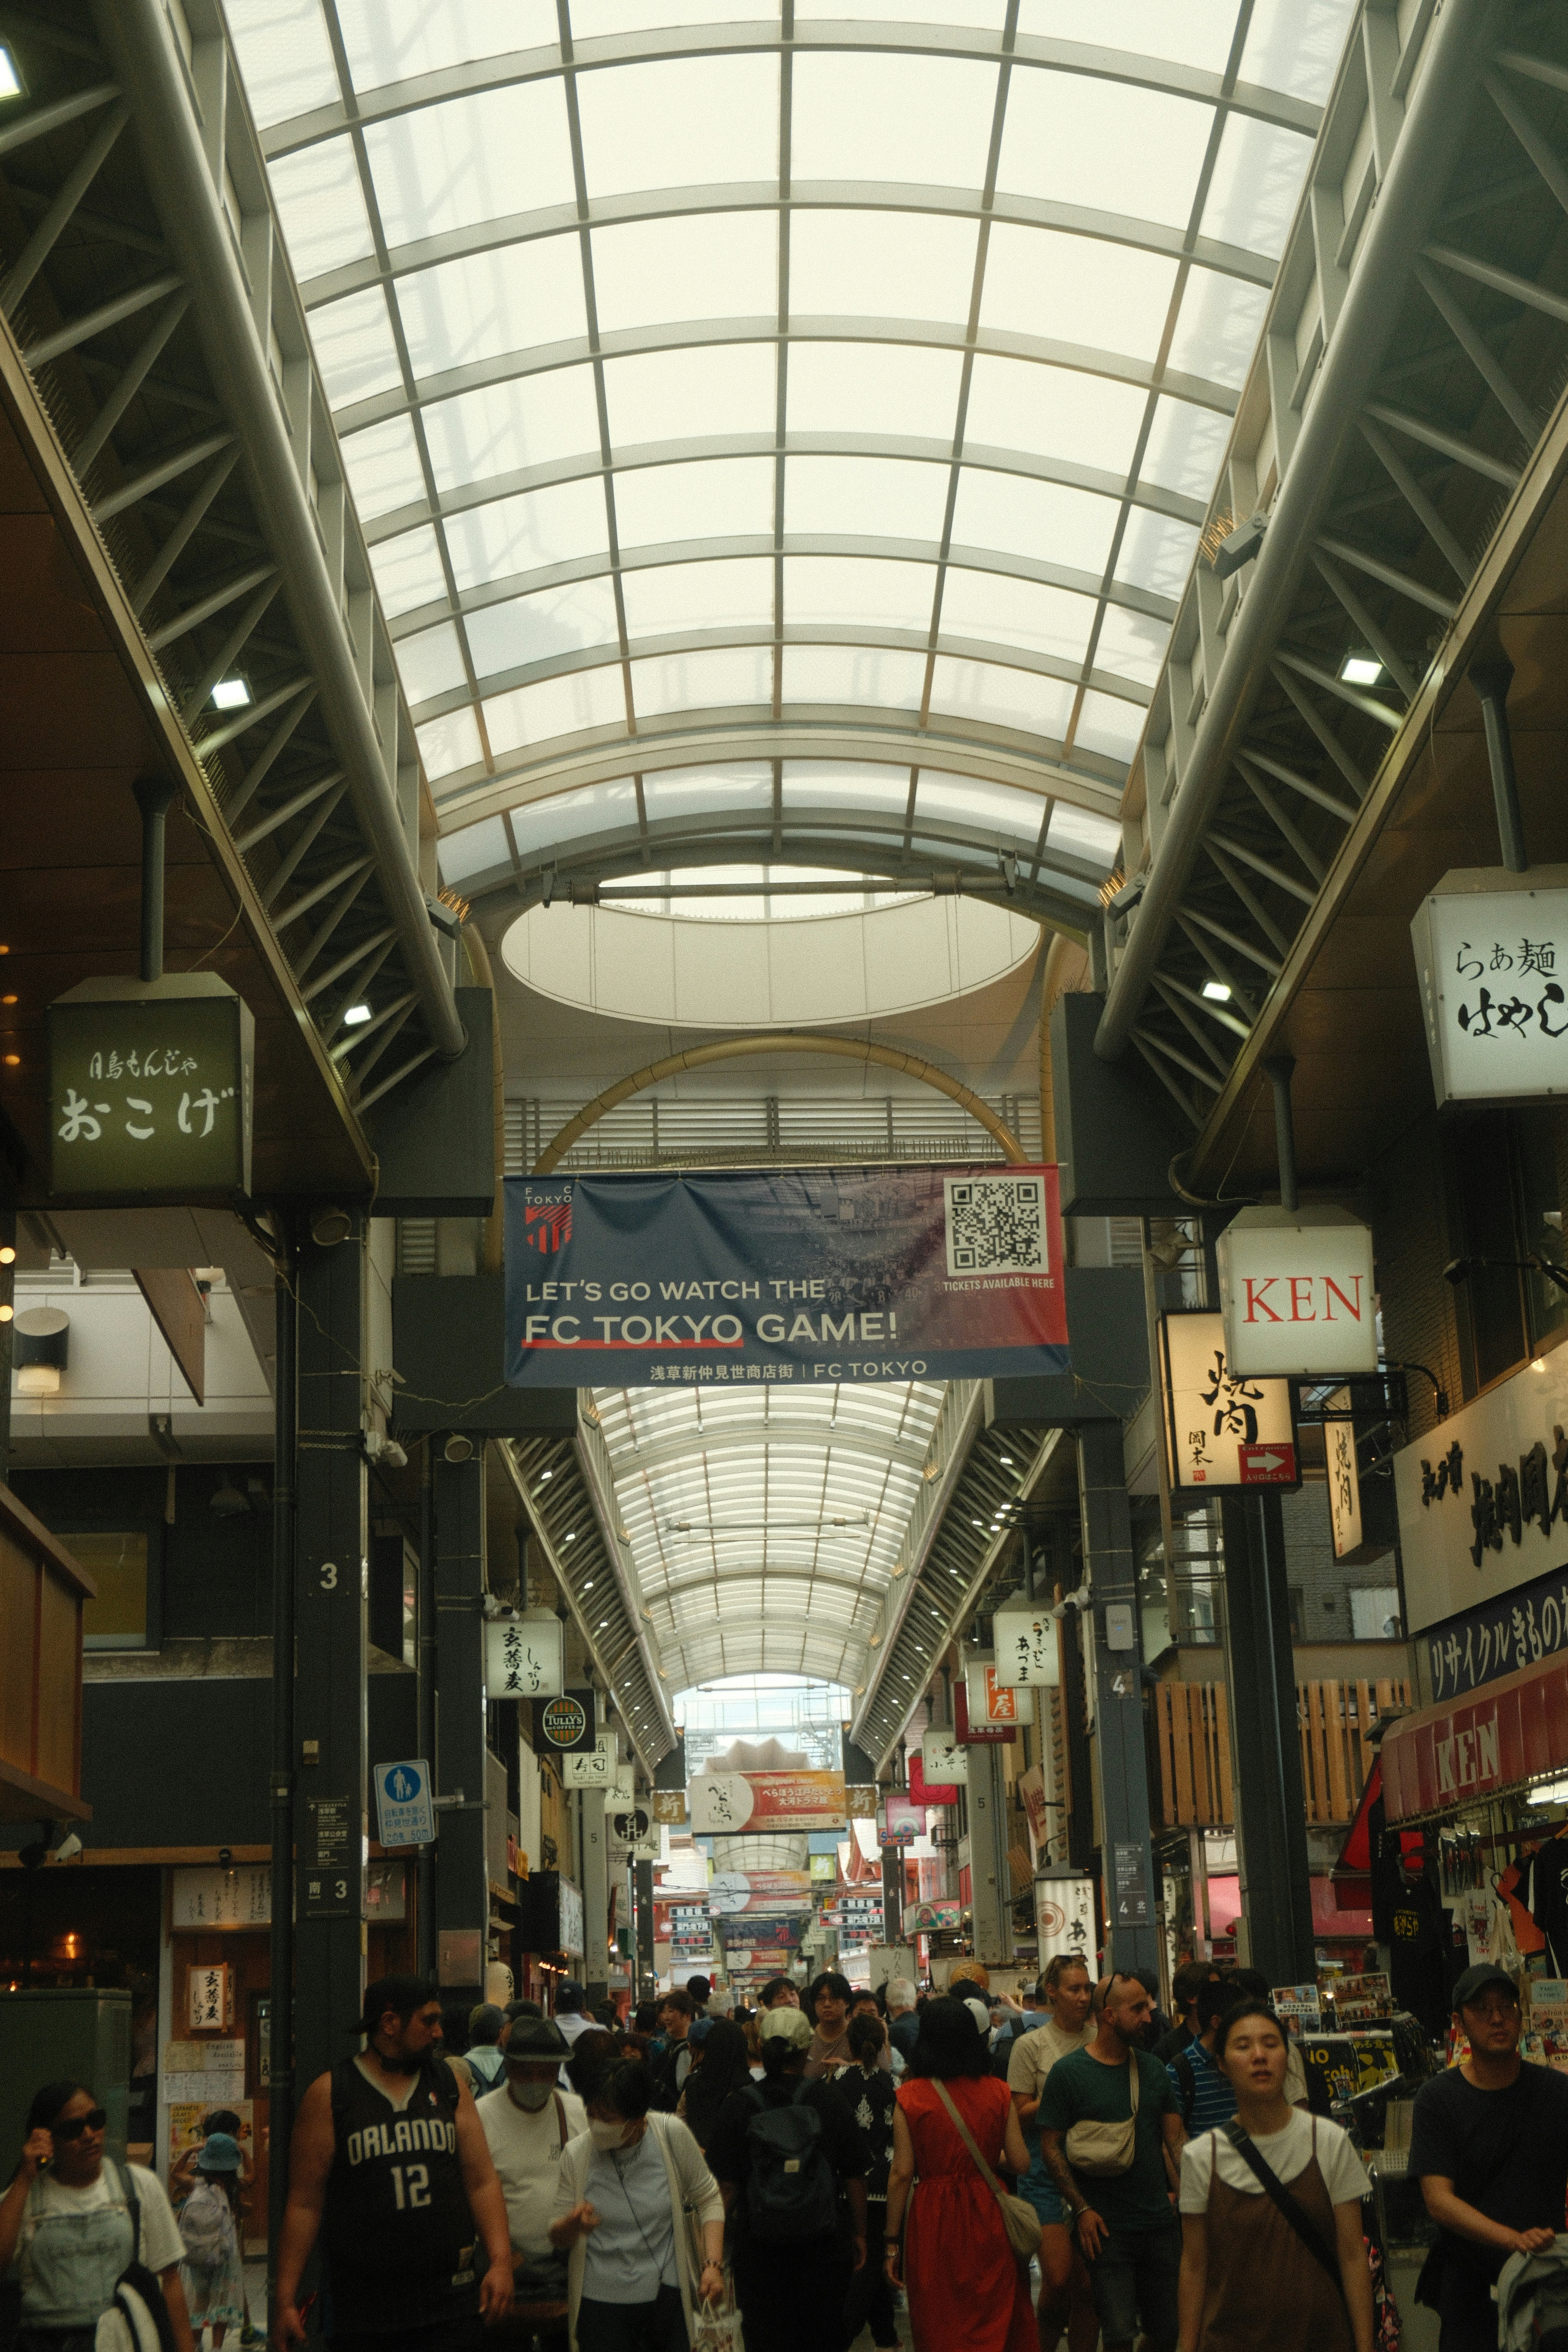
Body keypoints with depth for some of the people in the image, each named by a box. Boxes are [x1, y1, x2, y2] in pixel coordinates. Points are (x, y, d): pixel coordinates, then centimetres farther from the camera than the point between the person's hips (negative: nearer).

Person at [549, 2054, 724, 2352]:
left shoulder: (672, 2134, -9)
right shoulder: (576, 2155, -6)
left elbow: (708, 2200, 3)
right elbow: (558, 2239, 2)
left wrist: (714, 2265, -8)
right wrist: (573, 2224, -21)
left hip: (668, 2296, 0)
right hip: (600, 2302, 0)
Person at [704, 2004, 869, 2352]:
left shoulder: (738, 2107, -8)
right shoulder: (828, 2101, -5)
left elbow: (725, 2186, -7)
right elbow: (854, 2177, -1)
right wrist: (859, 2234, 11)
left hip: (759, 2251, -1)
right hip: (821, 2245, 1)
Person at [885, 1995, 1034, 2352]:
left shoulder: (910, 2096, -7)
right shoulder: (997, 2092, -2)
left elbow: (901, 2173, -9)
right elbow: (1021, 2163, 0)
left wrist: (892, 2242, -1)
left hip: (933, 2219, -2)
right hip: (988, 2218, 2)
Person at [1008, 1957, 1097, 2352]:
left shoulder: (1099, 2041, 6)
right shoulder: (1031, 2045, -2)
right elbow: (1021, 2114, -3)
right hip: (1047, 2168, -3)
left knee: (1089, 2282, 2)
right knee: (1058, 2278, -9)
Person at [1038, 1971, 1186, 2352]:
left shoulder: (1153, 2068, 9)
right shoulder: (1069, 2073, -6)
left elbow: (1175, 2137, 11)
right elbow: (1051, 2146, -5)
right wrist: (1082, 2209, -11)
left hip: (1160, 2221, 5)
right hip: (1106, 2229, -5)